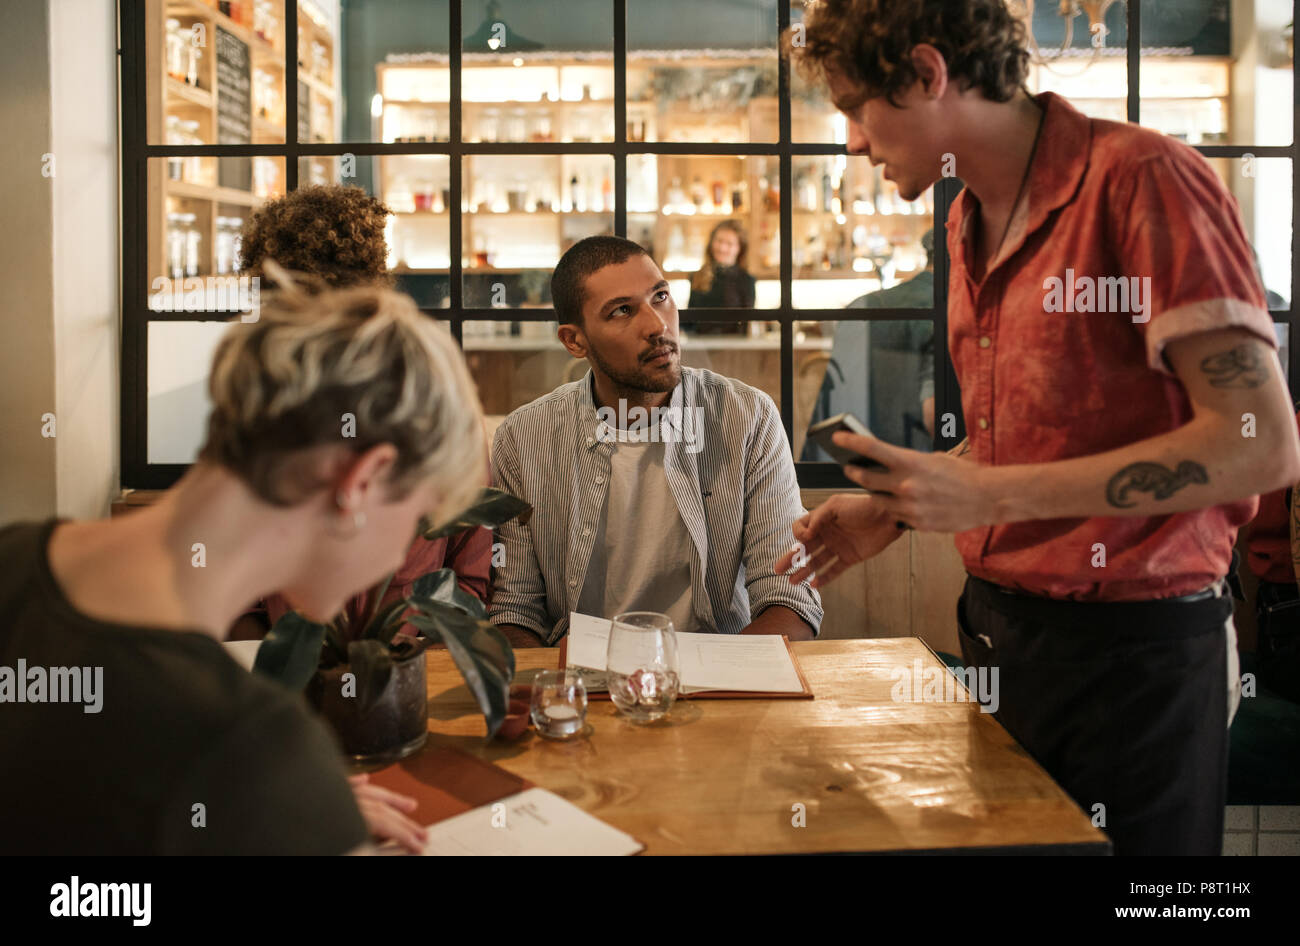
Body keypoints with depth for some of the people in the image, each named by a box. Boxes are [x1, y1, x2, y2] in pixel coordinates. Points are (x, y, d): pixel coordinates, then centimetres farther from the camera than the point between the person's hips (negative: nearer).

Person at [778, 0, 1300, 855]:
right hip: (1000, 628, 7)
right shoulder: (973, 223, 10)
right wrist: (894, 513, 5)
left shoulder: (1143, 178, -15)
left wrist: (994, 496, -23)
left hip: (1133, 647, -7)